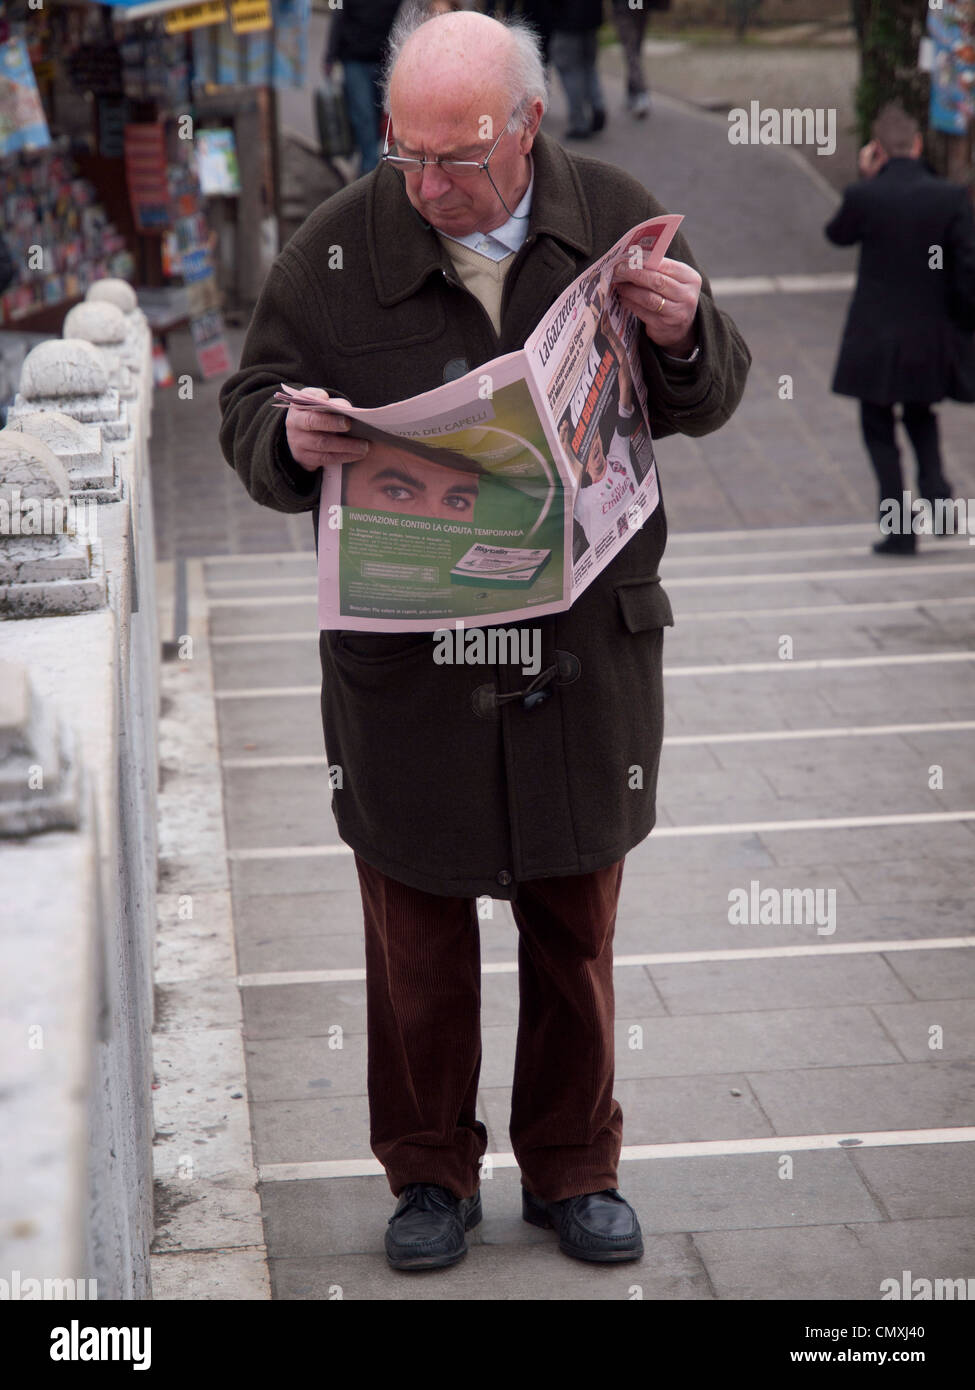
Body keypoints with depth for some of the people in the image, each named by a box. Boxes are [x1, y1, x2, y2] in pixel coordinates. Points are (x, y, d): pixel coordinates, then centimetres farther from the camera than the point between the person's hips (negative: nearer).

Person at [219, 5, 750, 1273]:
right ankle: (430, 1172, 28)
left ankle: (574, 1167, 31)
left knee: (576, 926, 13)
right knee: (417, 931, 9)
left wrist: (683, 337, -17)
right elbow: (247, 414, 0)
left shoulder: (617, 219, -2)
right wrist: (292, 441, -25)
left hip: (586, 644, 1)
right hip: (404, 662, -1)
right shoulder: (336, 251, -7)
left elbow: (708, 405, 7)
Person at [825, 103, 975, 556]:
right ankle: (934, 487, 5)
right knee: (920, 414, 27)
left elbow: (837, 234, 9)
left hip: (876, 339, -2)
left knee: (878, 427, 12)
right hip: (934, 335, 2)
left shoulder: (864, 196, -13)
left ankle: (899, 528, 5)